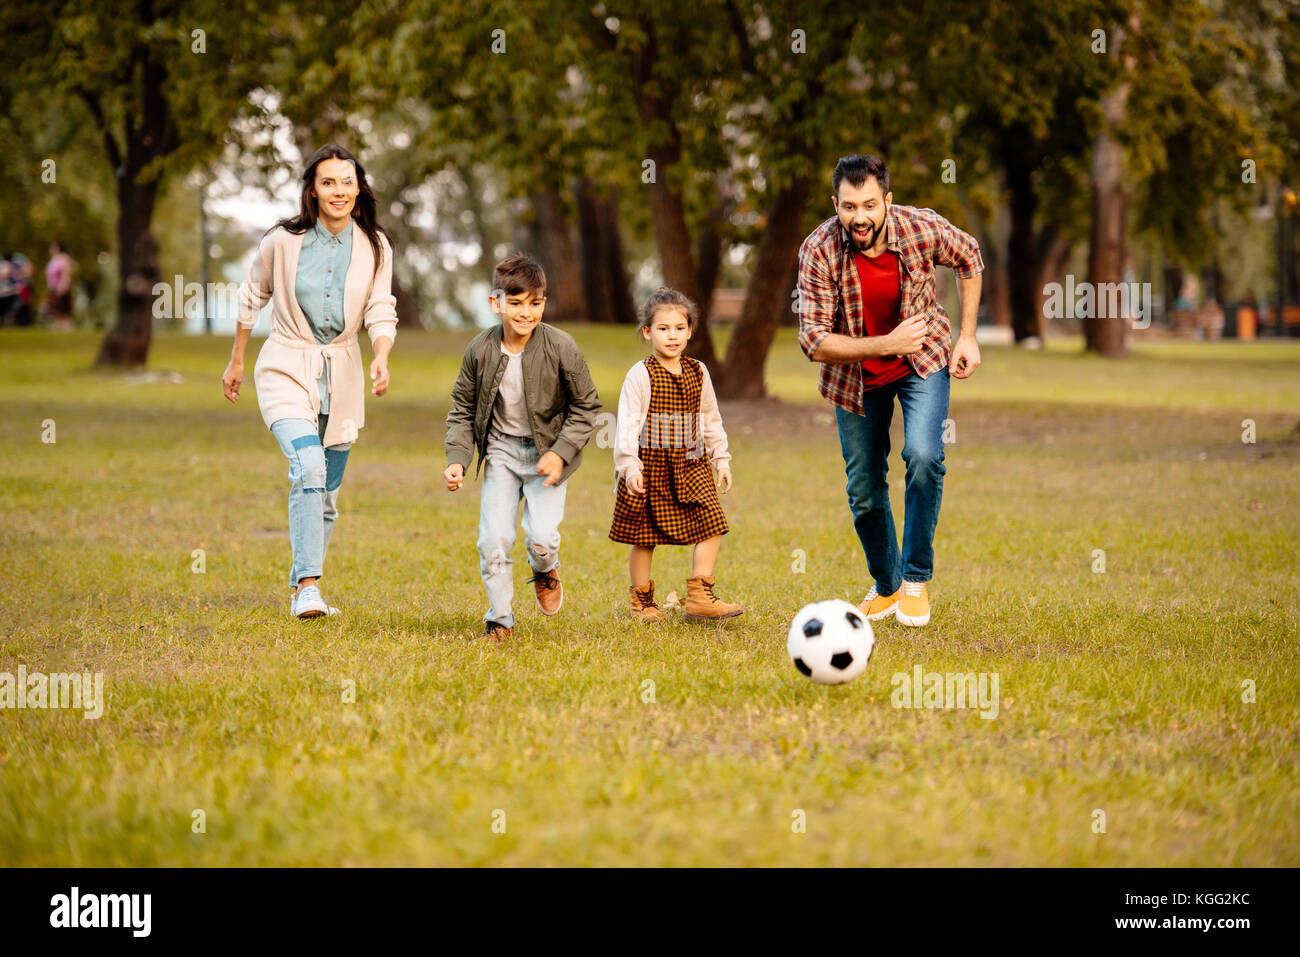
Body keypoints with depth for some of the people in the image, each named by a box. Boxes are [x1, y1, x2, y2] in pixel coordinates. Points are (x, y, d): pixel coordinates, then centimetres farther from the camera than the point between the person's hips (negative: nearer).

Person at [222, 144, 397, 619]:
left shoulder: (374, 246, -1)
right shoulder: (283, 240, -8)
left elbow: (381, 312, 0)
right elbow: (253, 296, 7)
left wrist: (382, 359, -20)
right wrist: (236, 362, 14)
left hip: (342, 374, 4)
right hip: (287, 368, -4)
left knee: (327, 491, 9)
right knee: (308, 466, -24)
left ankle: (303, 589, 24)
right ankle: (307, 585, -26)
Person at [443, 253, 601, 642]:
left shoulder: (560, 347, -16)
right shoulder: (480, 350, -9)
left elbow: (586, 406, -5)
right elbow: (462, 411, 4)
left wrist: (560, 453, -15)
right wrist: (457, 460, -7)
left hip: (547, 451, -2)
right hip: (501, 450, 2)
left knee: (541, 536, -15)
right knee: (494, 538, -7)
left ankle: (545, 571, 23)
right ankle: (500, 620, 12)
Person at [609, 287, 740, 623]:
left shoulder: (698, 372, 8)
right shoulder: (641, 375, -9)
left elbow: (711, 419, 18)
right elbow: (628, 422, -14)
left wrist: (721, 460, 15)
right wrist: (629, 466, -23)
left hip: (690, 465, 4)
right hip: (650, 465, -4)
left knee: (712, 526, -8)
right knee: (645, 538, 4)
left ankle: (699, 597, -2)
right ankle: (642, 601, 20)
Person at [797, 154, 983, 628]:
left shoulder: (924, 229, -24)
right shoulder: (819, 251, -27)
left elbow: (968, 258, 0)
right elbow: (814, 341, -26)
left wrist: (967, 336, -1)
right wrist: (886, 344, -37)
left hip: (924, 360, -1)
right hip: (856, 372, 1)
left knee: (923, 454, -24)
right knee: (864, 490, 5)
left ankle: (916, 579, -8)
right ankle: (885, 586, 31)